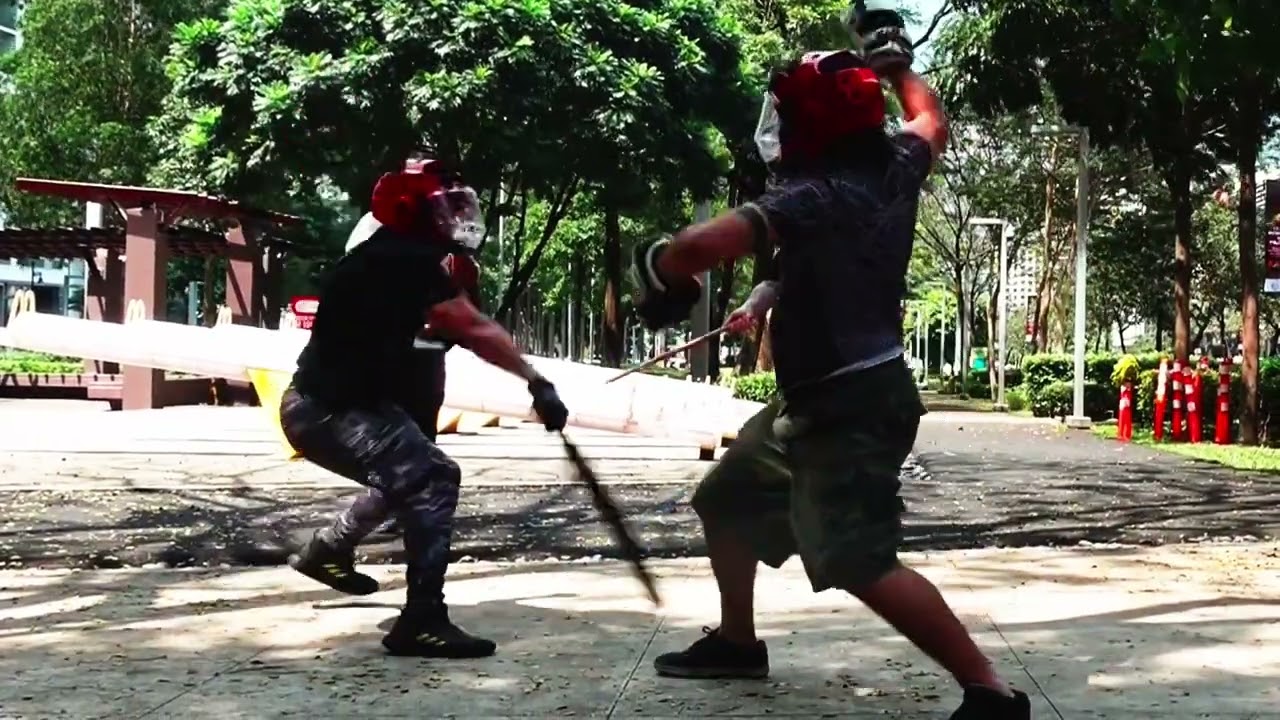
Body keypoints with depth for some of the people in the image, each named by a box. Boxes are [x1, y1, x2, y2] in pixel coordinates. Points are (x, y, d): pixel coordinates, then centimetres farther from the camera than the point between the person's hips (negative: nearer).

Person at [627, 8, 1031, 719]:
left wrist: (659, 270, -14)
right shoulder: (895, 166, 2)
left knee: (862, 564, -17)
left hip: (852, 407, -10)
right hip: (815, 402, 10)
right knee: (725, 500, 22)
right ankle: (736, 641, 38)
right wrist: (894, 60, 37)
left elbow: (708, 241, -35)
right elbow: (932, 122, 27)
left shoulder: (819, 195, -24)